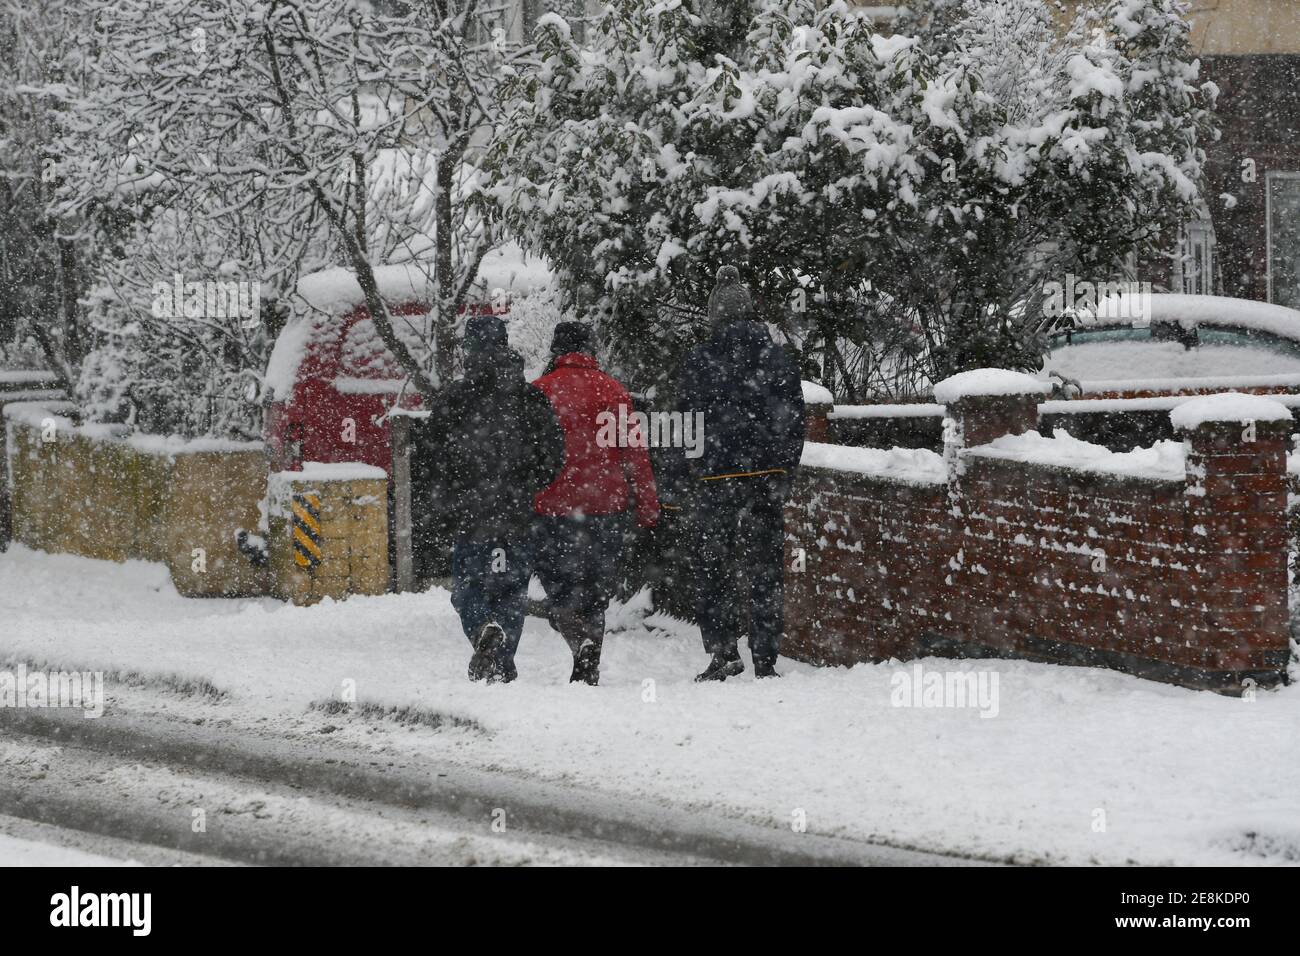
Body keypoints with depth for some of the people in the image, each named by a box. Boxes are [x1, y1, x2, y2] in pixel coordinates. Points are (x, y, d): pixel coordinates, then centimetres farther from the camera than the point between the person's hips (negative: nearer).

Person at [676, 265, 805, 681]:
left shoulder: (697, 362, -2)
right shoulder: (777, 358, 4)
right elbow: (794, 424, 5)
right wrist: (784, 476, 12)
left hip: (715, 477, -2)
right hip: (767, 475, 2)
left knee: (715, 568, 5)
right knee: (766, 570, 6)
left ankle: (723, 650, -6)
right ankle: (765, 660, 3)